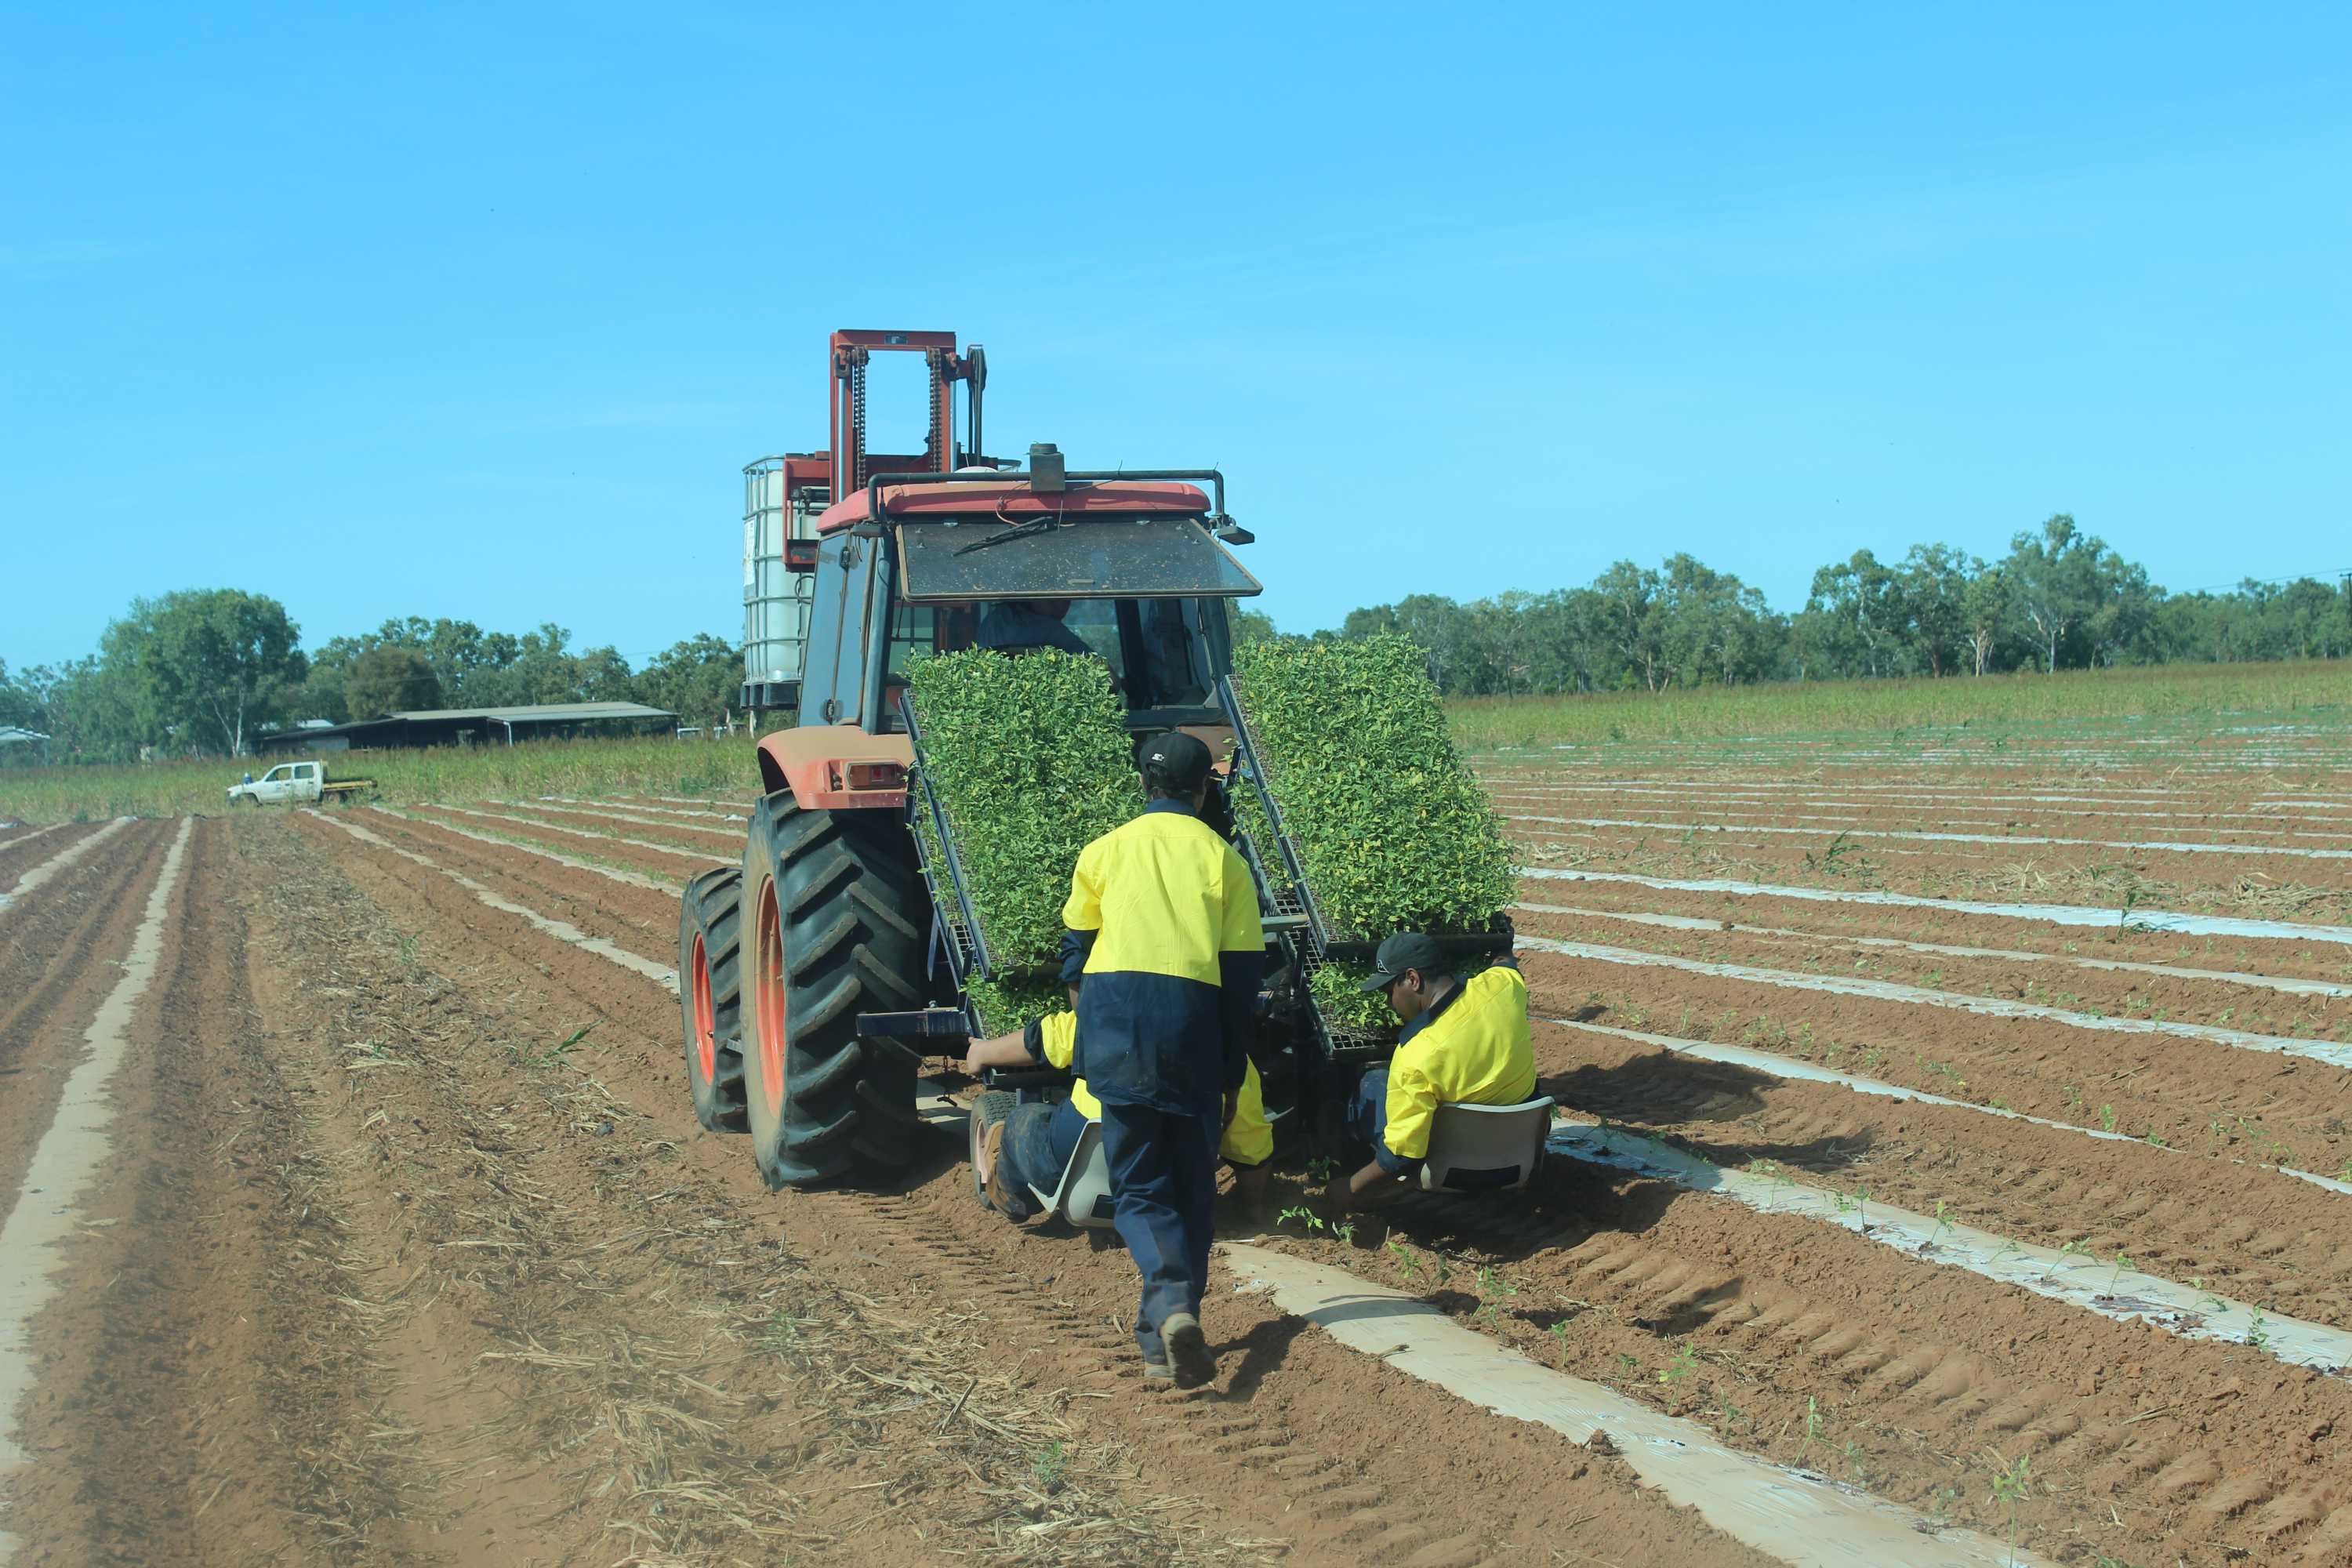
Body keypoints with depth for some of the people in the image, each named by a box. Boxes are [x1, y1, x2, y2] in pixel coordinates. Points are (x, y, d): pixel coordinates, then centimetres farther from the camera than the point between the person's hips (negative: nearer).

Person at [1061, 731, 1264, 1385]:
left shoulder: (1104, 851, 11)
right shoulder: (1221, 859, 9)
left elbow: (1074, 953, 13)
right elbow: (1242, 973, 7)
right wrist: (1233, 1074, 14)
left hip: (1112, 1002, 0)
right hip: (1193, 1012, 0)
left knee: (1139, 1185, 2)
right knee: (1191, 1185, 14)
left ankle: (1172, 1305, -22)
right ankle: (1164, 1332, 15)